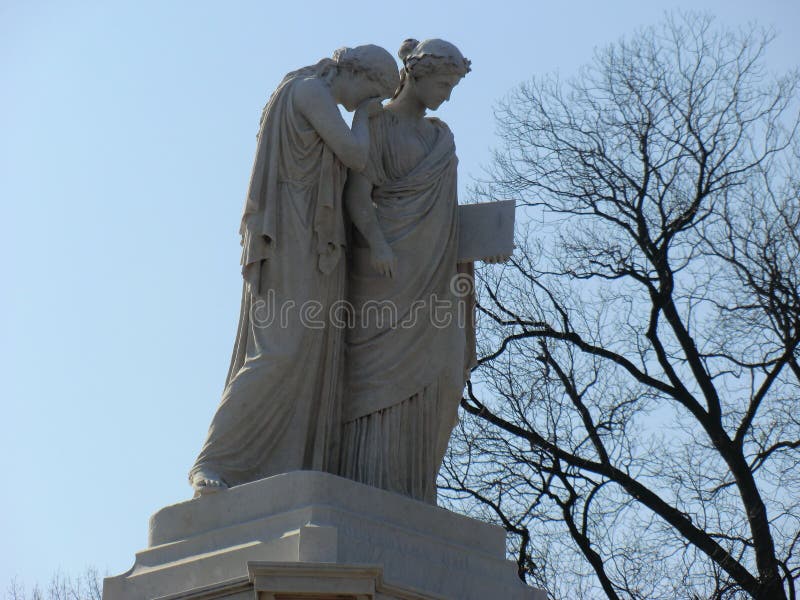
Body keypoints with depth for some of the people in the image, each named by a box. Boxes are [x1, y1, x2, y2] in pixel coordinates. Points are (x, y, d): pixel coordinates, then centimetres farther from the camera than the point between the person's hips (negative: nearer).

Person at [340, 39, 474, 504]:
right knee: (382, 373, -15)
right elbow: (357, 192, -10)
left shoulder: (441, 135, 23)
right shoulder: (376, 124, 2)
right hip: (387, 265, -7)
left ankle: (407, 494, -4)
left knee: (426, 384, -2)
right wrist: (376, 242, -25)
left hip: (432, 274, 7)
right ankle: (367, 490, -19)